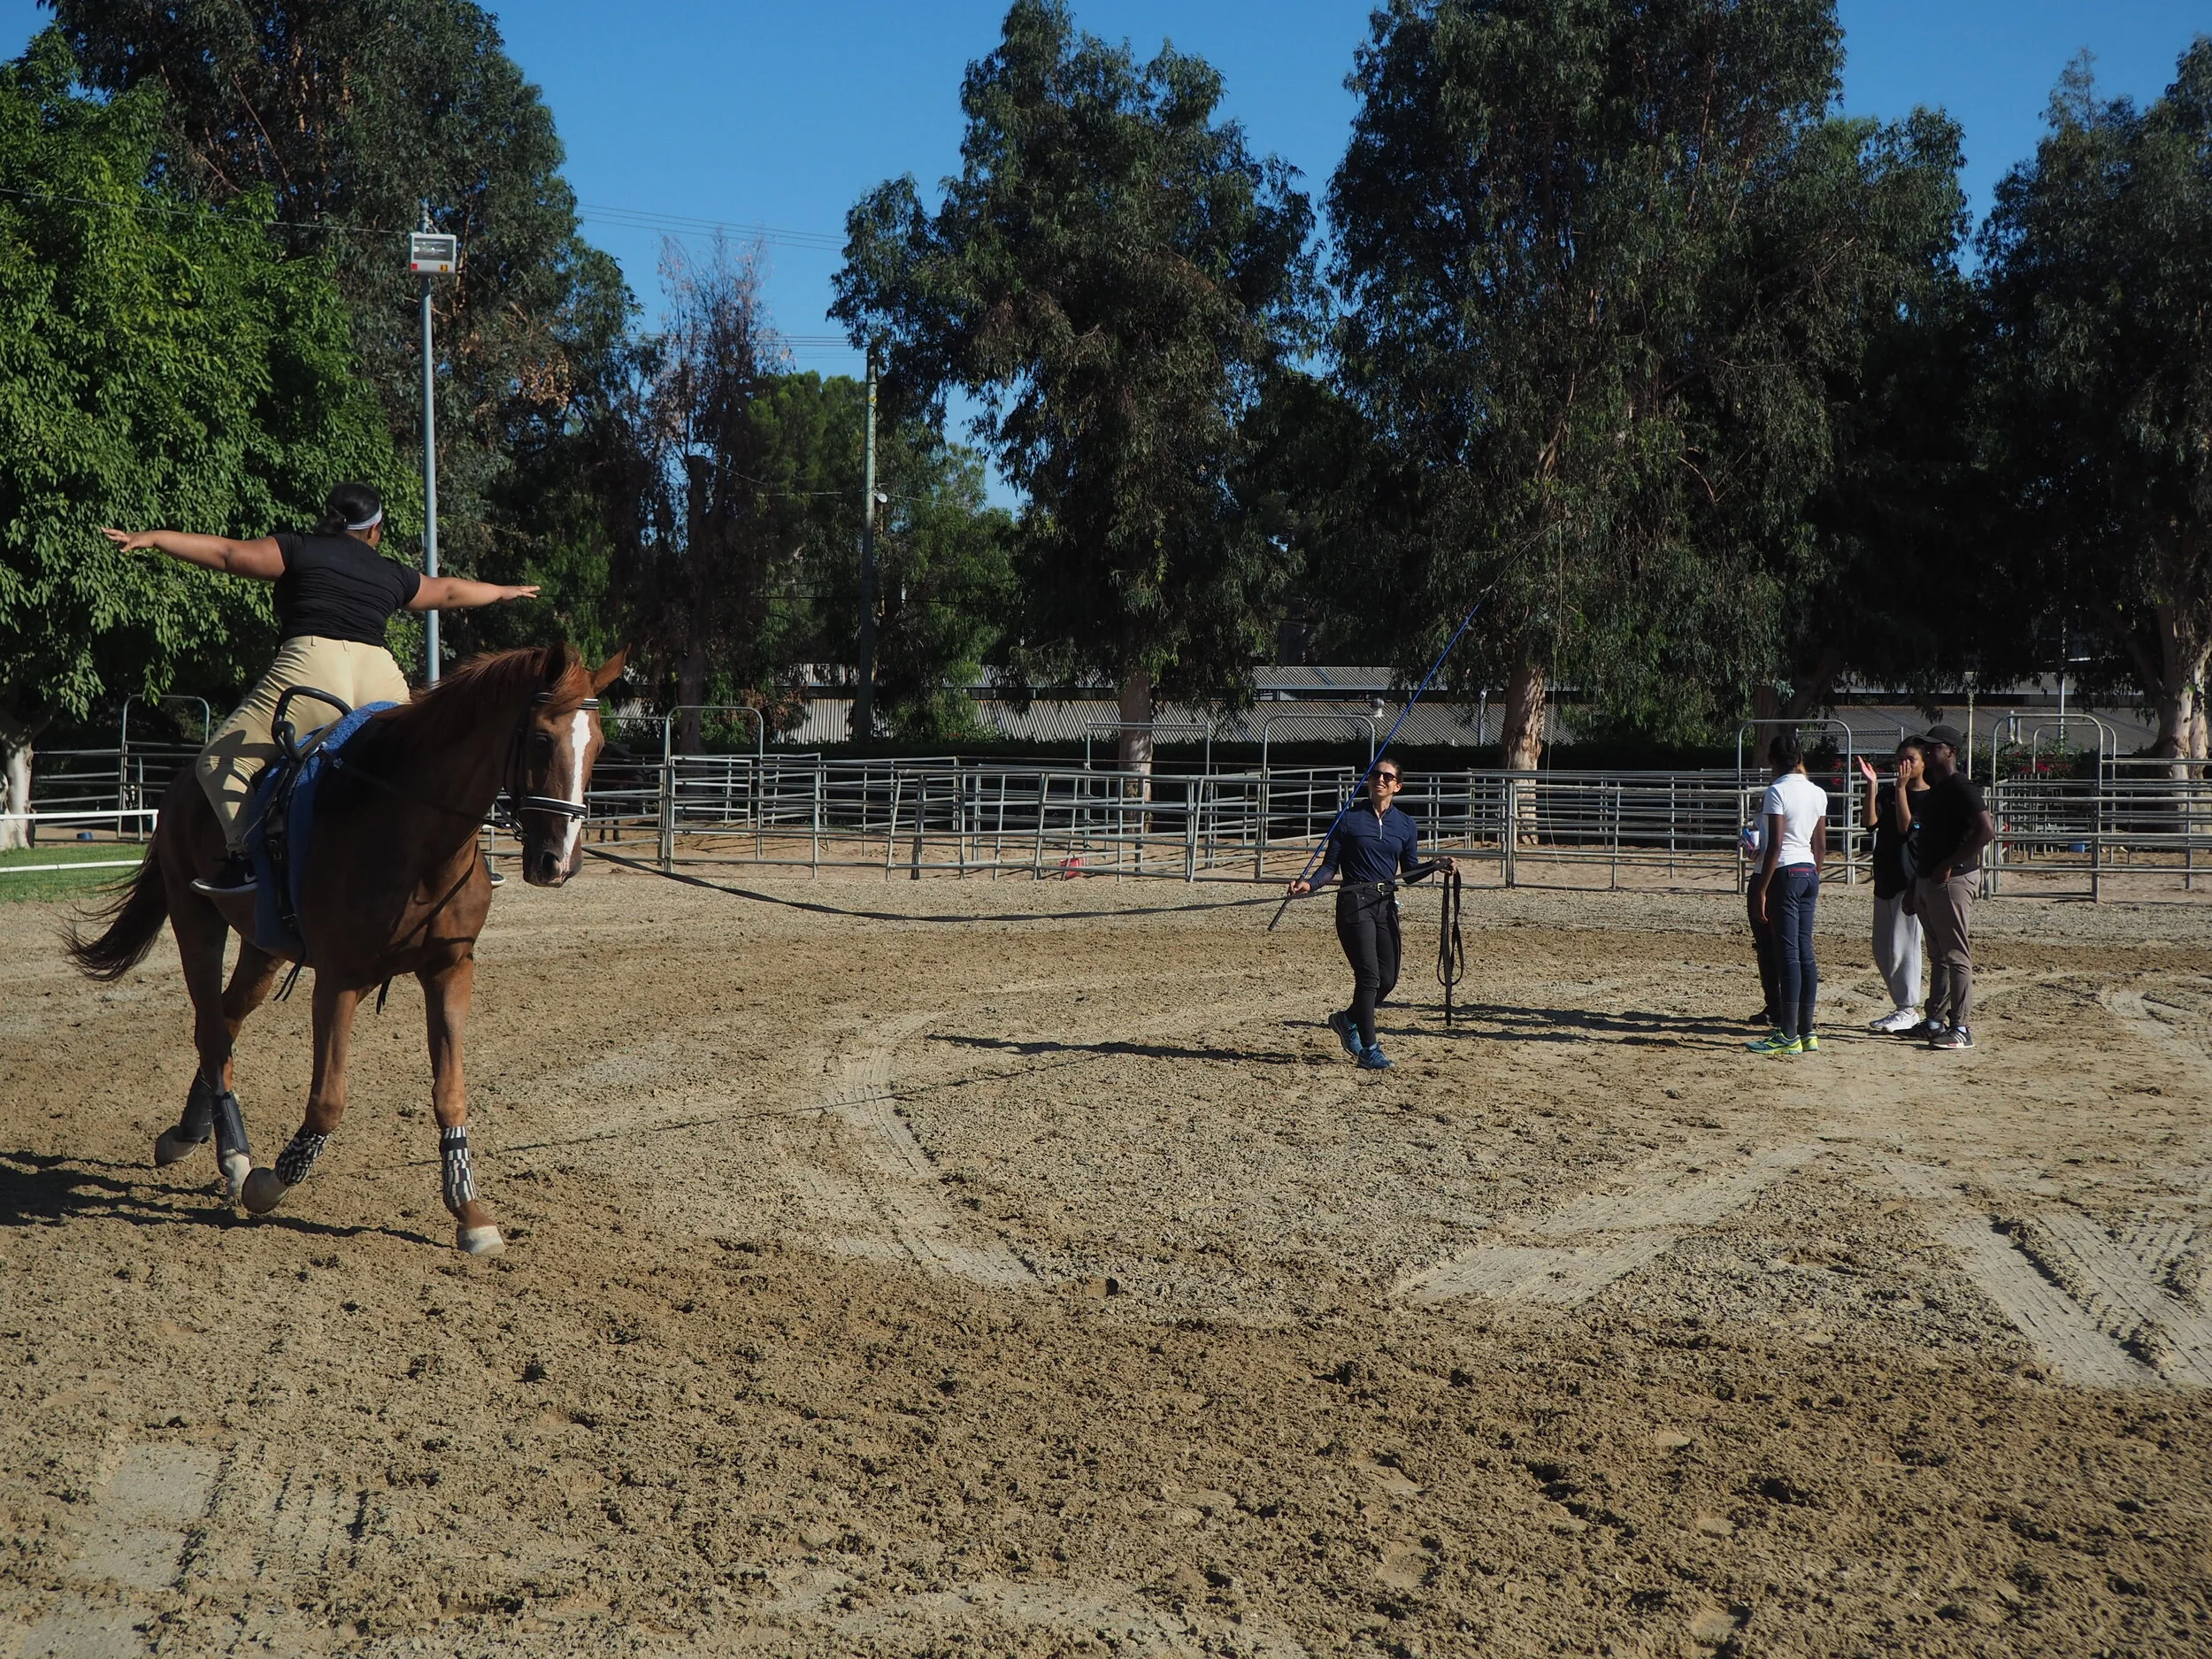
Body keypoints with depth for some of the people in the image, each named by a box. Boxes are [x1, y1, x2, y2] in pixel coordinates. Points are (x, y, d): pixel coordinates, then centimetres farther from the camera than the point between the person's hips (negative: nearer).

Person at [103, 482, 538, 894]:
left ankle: (248, 855, -21)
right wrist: (503, 592, 59)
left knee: (219, 761, -3)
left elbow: (228, 553, 8)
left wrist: (153, 538, 13)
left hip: (313, 666, -5)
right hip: (381, 678, 5)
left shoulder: (300, 550, 13)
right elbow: (449, 591, 41)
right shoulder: (392, 575, 25)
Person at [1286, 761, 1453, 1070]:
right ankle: (1369, 1048, -4)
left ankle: (1347, 1020, 32)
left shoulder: (1406, 824, 9)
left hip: (1386, 906, 5)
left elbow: (1411, 871, 14)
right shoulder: (1349, 820, -2)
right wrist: (1309, 884, -19)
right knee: (1369, 975, -12)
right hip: (1354, 903, -5)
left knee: (1388, 978, 6)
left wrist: (1437, 865, -4)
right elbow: (1330, 867, -1)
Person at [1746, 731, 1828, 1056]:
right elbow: (1820, 845, 13)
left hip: (1785, 873, -7)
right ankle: (1806, 1032, 12)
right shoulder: (1818, 793, 9)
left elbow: (1775, 845, -16)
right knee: (1805, 952, 10)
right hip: (1809, 873, 7)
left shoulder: (1777, 791, -12)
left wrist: (1761, 890, -13)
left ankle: (1789, 1035, -5)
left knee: (1787, 953, -6)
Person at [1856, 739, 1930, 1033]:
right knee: (1881, 950, 11)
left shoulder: (1930, 798, -6)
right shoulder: (1887, 791, 12)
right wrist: (1872, 785, -12)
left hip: (1911, 879, -8)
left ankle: (1908, 1011, -1)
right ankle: (1902, 1006, 20)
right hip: (1884, 878, 8)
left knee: (1902, 946, -8)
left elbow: (1906, 827, -19)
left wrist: (1901, 787, -18)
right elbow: (1871, 821, -4)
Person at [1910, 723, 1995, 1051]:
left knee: (1957, 956, -9)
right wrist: (1916, 882, 20)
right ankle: (1936, 1020, 23)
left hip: (1953, 880, -10)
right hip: (1927, 880, 10)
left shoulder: (1960, 788, -13)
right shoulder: (1933, 788, 17)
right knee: (1938, 955, 15)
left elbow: (1987, 830, -24)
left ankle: (1962, 1028, -8)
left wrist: (1949, 865, -21)